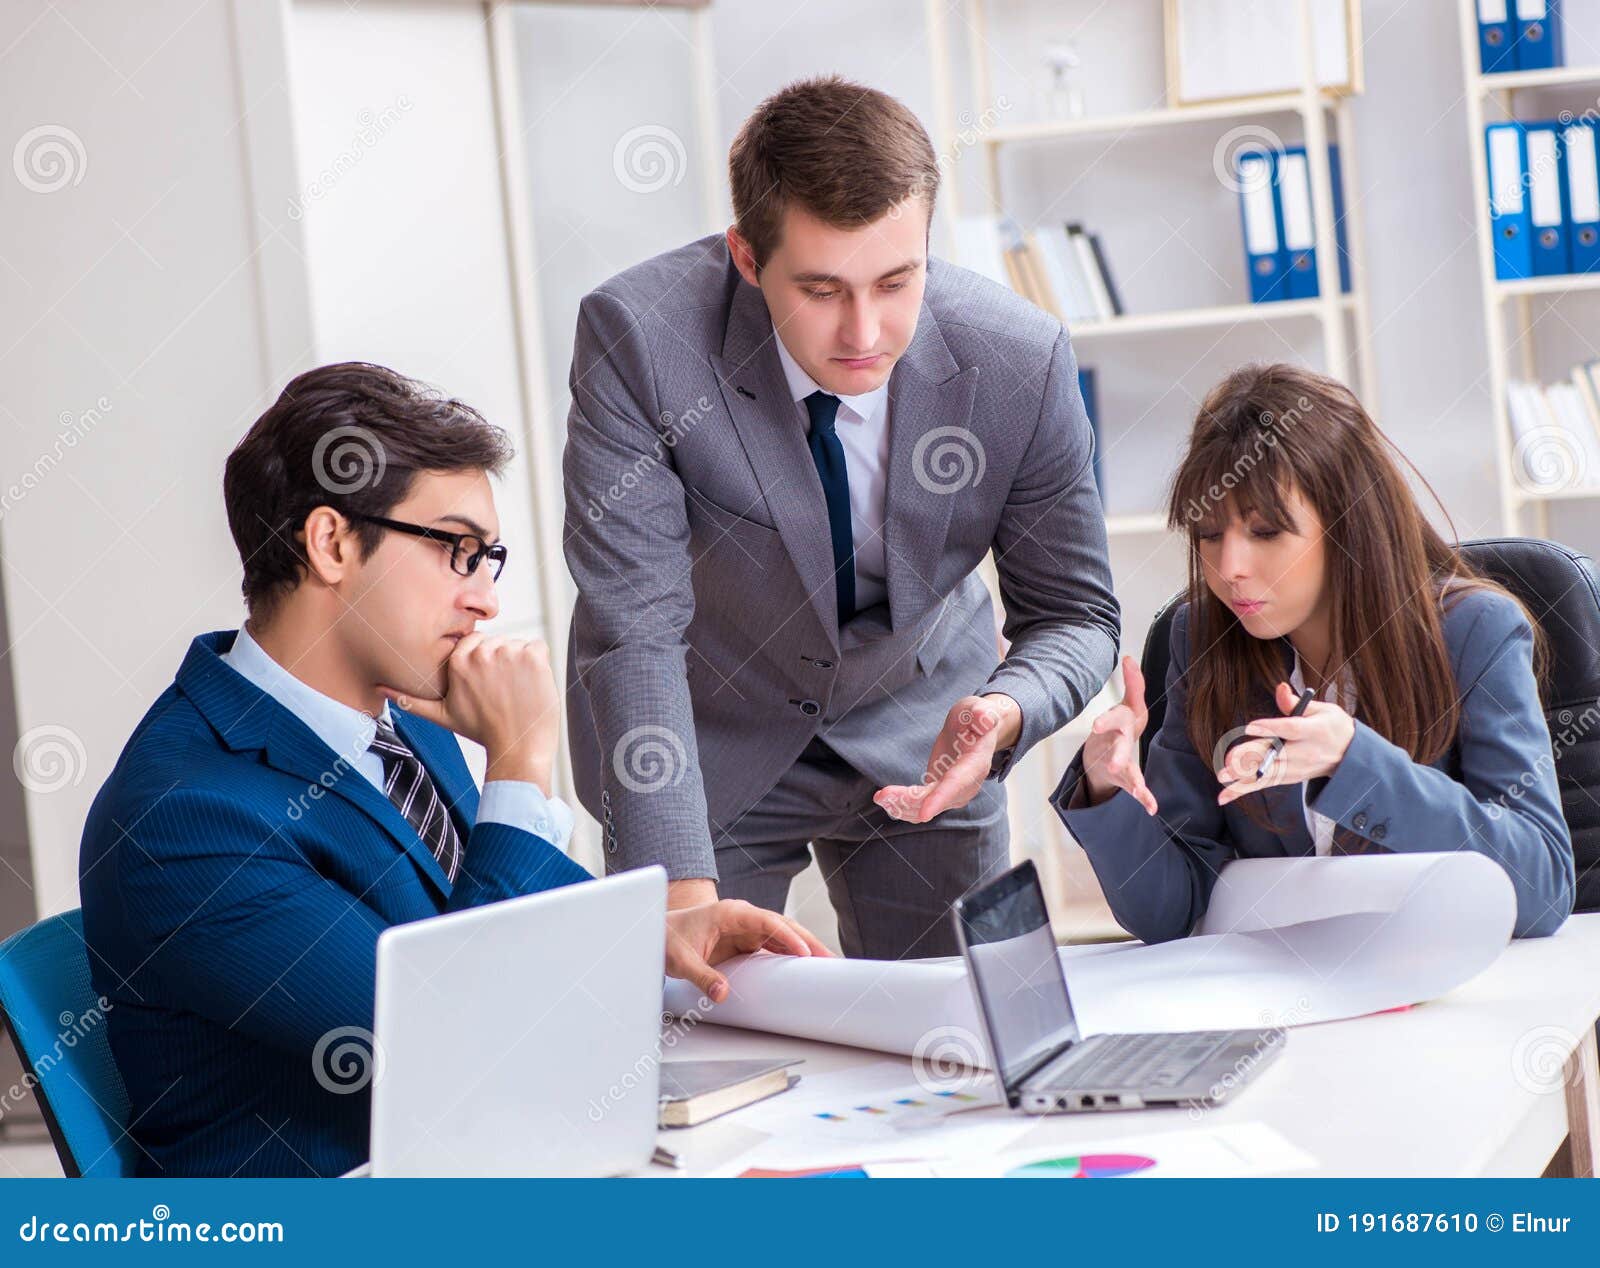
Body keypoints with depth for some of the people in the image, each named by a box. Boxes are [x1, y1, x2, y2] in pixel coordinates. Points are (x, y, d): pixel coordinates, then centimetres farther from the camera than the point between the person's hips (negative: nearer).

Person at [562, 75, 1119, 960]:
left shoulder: (1021, 361, -22)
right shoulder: (638, 335, -29)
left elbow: (1073, 615, -10)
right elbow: (634, 628, -31)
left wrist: (1005, 713, -34)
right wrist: (683, 892, -41)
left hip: (917, 741, 2)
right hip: (704, 747, -2)